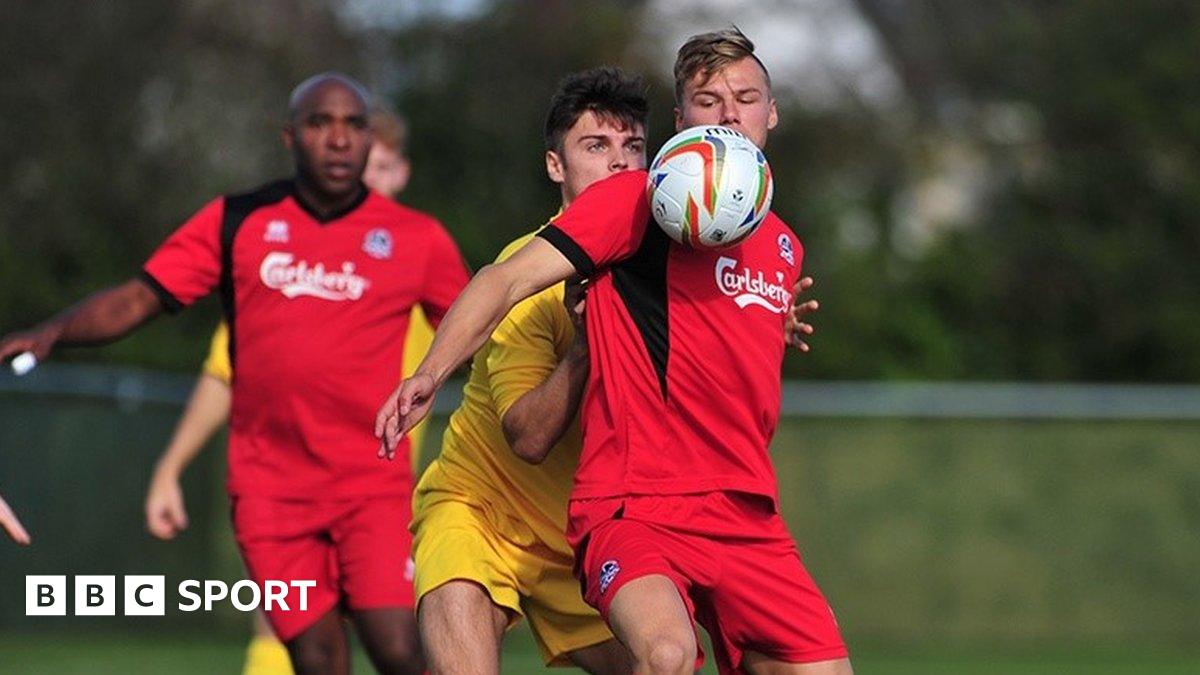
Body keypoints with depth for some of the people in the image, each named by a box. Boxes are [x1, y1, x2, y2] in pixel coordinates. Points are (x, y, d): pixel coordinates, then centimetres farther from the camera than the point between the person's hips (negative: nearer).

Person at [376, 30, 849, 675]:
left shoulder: (783, 246, 19)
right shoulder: (637, 200, -3)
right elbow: (507, 280, -13)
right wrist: (429, 373, -27)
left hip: (748, 518, 7)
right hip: (633, 508, -7)